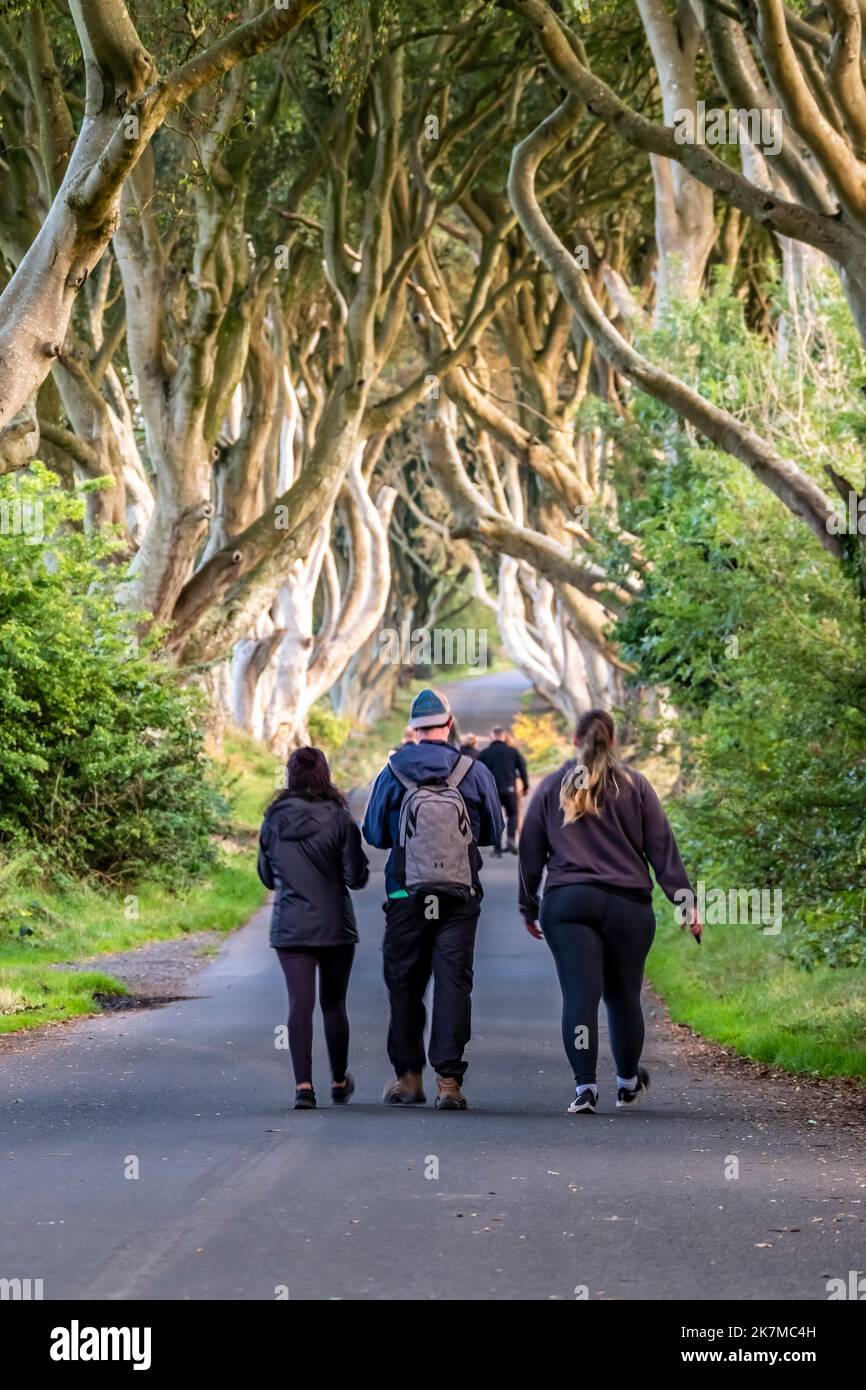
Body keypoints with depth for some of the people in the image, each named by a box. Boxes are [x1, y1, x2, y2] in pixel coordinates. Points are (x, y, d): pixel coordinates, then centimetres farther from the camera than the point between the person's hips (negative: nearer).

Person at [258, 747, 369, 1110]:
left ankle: (303, 1084, -14)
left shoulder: (274, 820, 0)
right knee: (333, 1004, 12)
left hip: (289, 926, 1)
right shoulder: (338, 818, -9)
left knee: (299, 1003, -2)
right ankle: (339, 1083, 25)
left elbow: (267, 877, 11)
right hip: (335, 925, -1)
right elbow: (356, 876, -9)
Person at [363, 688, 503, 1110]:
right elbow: (494, 832, 10)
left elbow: (374, 834, 8)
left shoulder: (392, 773, 0)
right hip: (460, 898, 0)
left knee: (404, 985, 11)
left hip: (406, 897, 0)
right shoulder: (475, 773, -1)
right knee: (453, 983, -1)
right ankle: (448, 1080, -8)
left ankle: (409, 1077, 18)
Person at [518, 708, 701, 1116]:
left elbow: (531, 853, 12)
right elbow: (662, 848, 3)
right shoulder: (634, 785, 6)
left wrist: (528, 908, 21)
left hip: (567, 903, 0)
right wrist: (685, 901, 5)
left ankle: (585, 1087, -16)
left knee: (580, 995, -5)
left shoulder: (552, 788, 9)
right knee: (624, 995, 13)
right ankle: (628, 1082, 29)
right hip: (627, 905, 0)